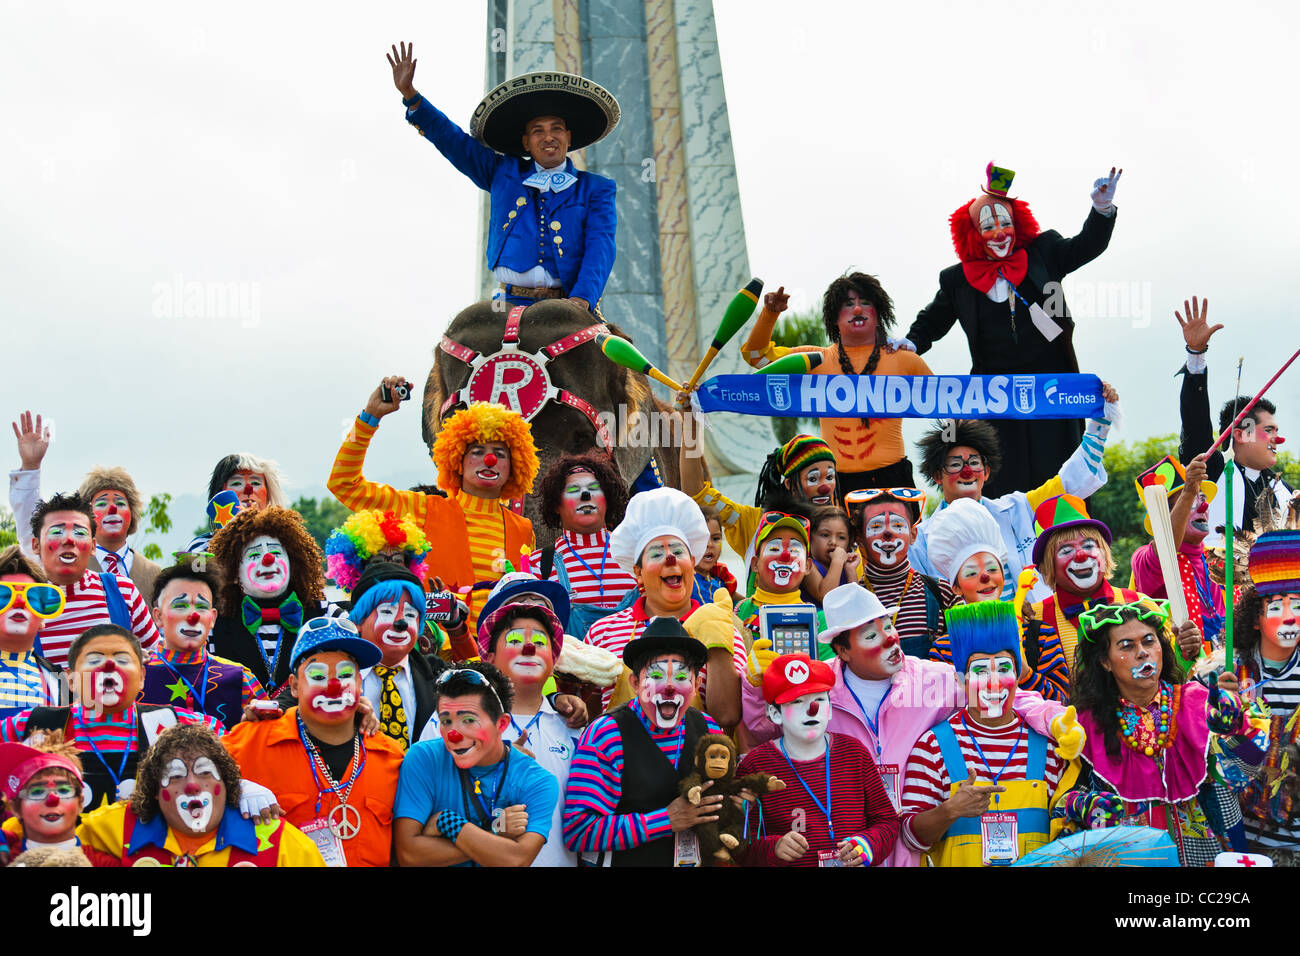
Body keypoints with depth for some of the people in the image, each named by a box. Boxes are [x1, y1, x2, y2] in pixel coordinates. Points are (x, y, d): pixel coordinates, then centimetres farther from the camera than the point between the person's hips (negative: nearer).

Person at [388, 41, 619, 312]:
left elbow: (600, 245, 0)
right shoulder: (504, 173, 21)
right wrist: (409, 94, 14)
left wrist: (582, 298, -17)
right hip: (510, 306, 2)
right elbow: (453, 140, 23)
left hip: (566, 308, -1)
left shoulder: (596, 189, 14)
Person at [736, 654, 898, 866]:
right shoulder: (755, 766, -1)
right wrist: (774, 848, -19)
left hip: (852, 864, 3)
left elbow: (887, 821, 13)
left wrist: (867, 845, -5)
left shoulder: (854, 752, 9)